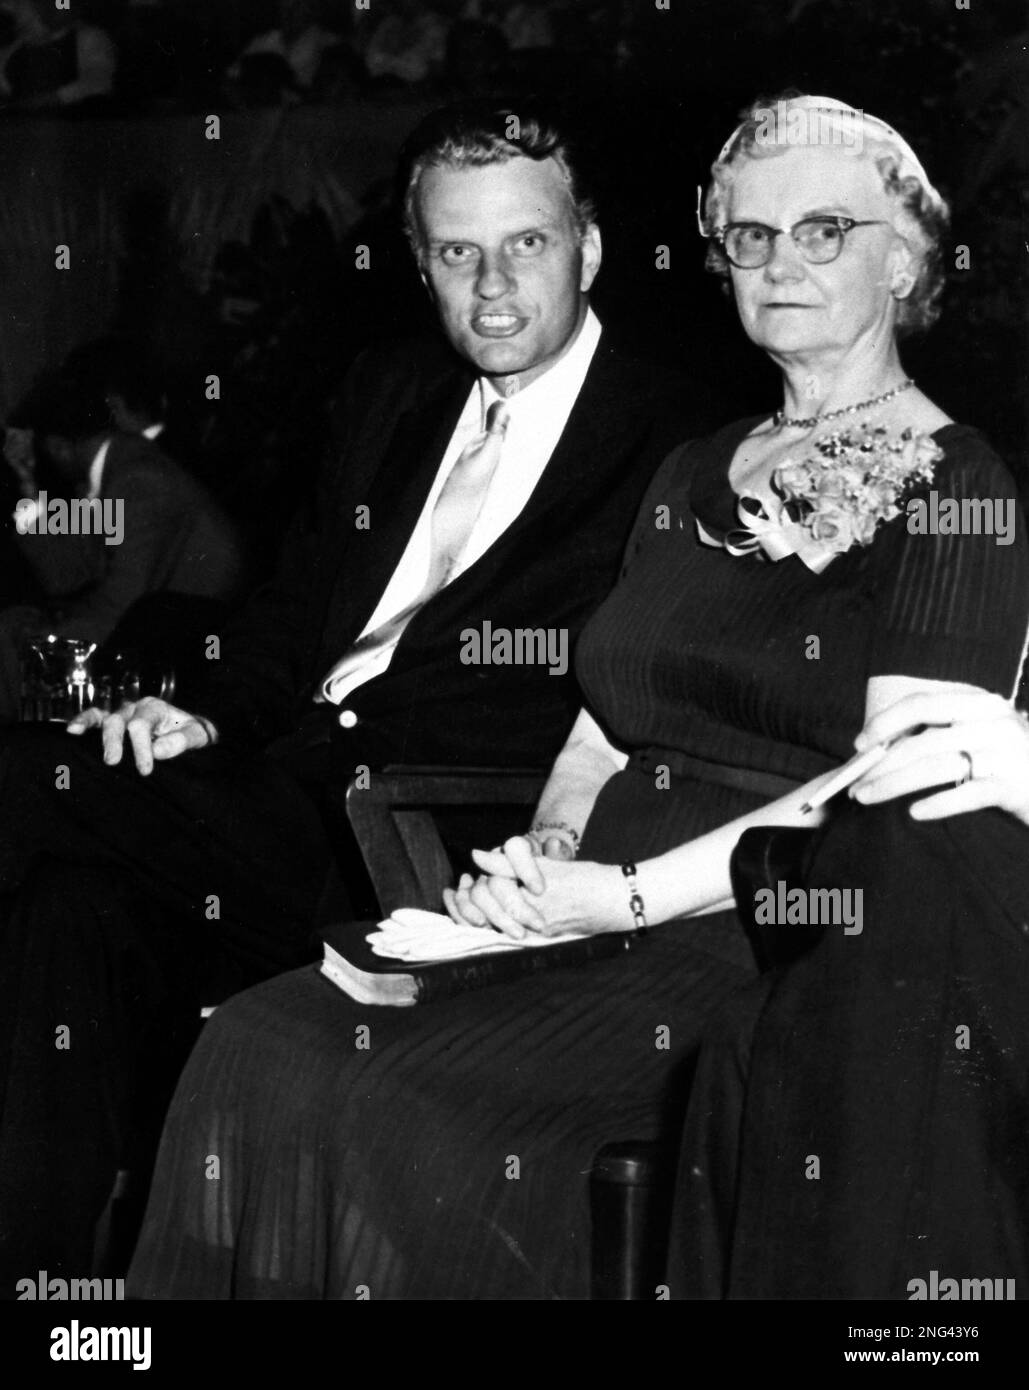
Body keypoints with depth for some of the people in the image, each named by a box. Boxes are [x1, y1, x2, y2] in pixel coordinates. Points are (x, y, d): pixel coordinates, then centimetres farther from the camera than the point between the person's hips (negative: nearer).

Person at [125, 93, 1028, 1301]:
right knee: (256, 1052, -17)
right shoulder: (691, 476, 20)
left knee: (415, 1098, -28)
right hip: (603, 918, 6)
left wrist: (626, 893, -18)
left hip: (793, 941, -6)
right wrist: (545, 857, -2)